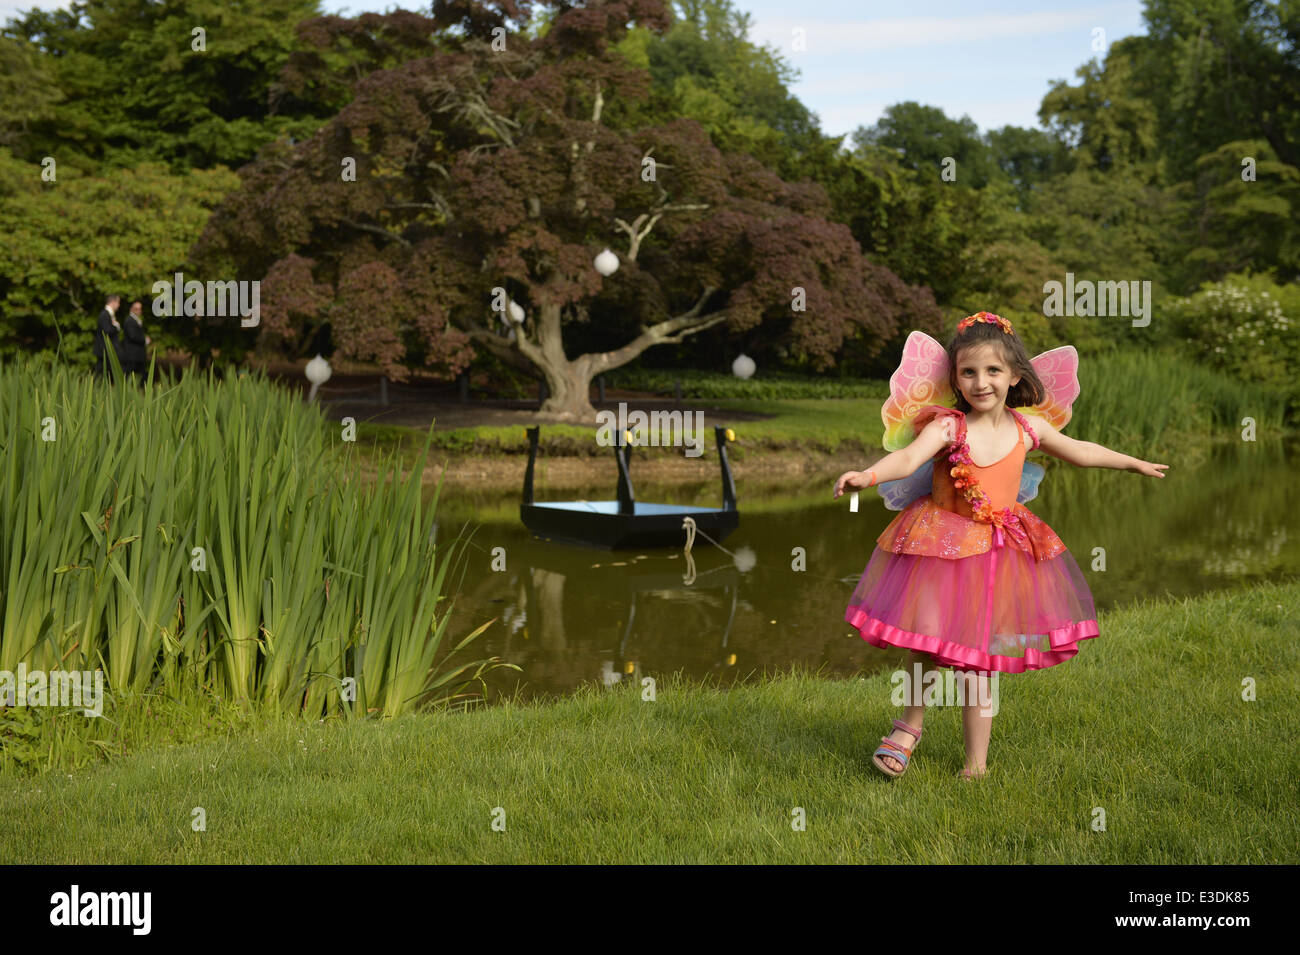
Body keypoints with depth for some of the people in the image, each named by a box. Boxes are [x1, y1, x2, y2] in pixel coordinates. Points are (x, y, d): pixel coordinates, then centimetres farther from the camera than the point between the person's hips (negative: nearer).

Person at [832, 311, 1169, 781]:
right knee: (927, 640, -4)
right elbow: (907, 458, -31)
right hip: (942, 545, -3)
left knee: (977, 661, 6)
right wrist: (867, 475, -52)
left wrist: (1135, 463, 31)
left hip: (997, 553, 3)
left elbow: (1079, 451, 19)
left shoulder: (1027, 428, 1)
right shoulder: (947, 426, -13)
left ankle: (976, 762, 16)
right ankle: (910, 725, 25)